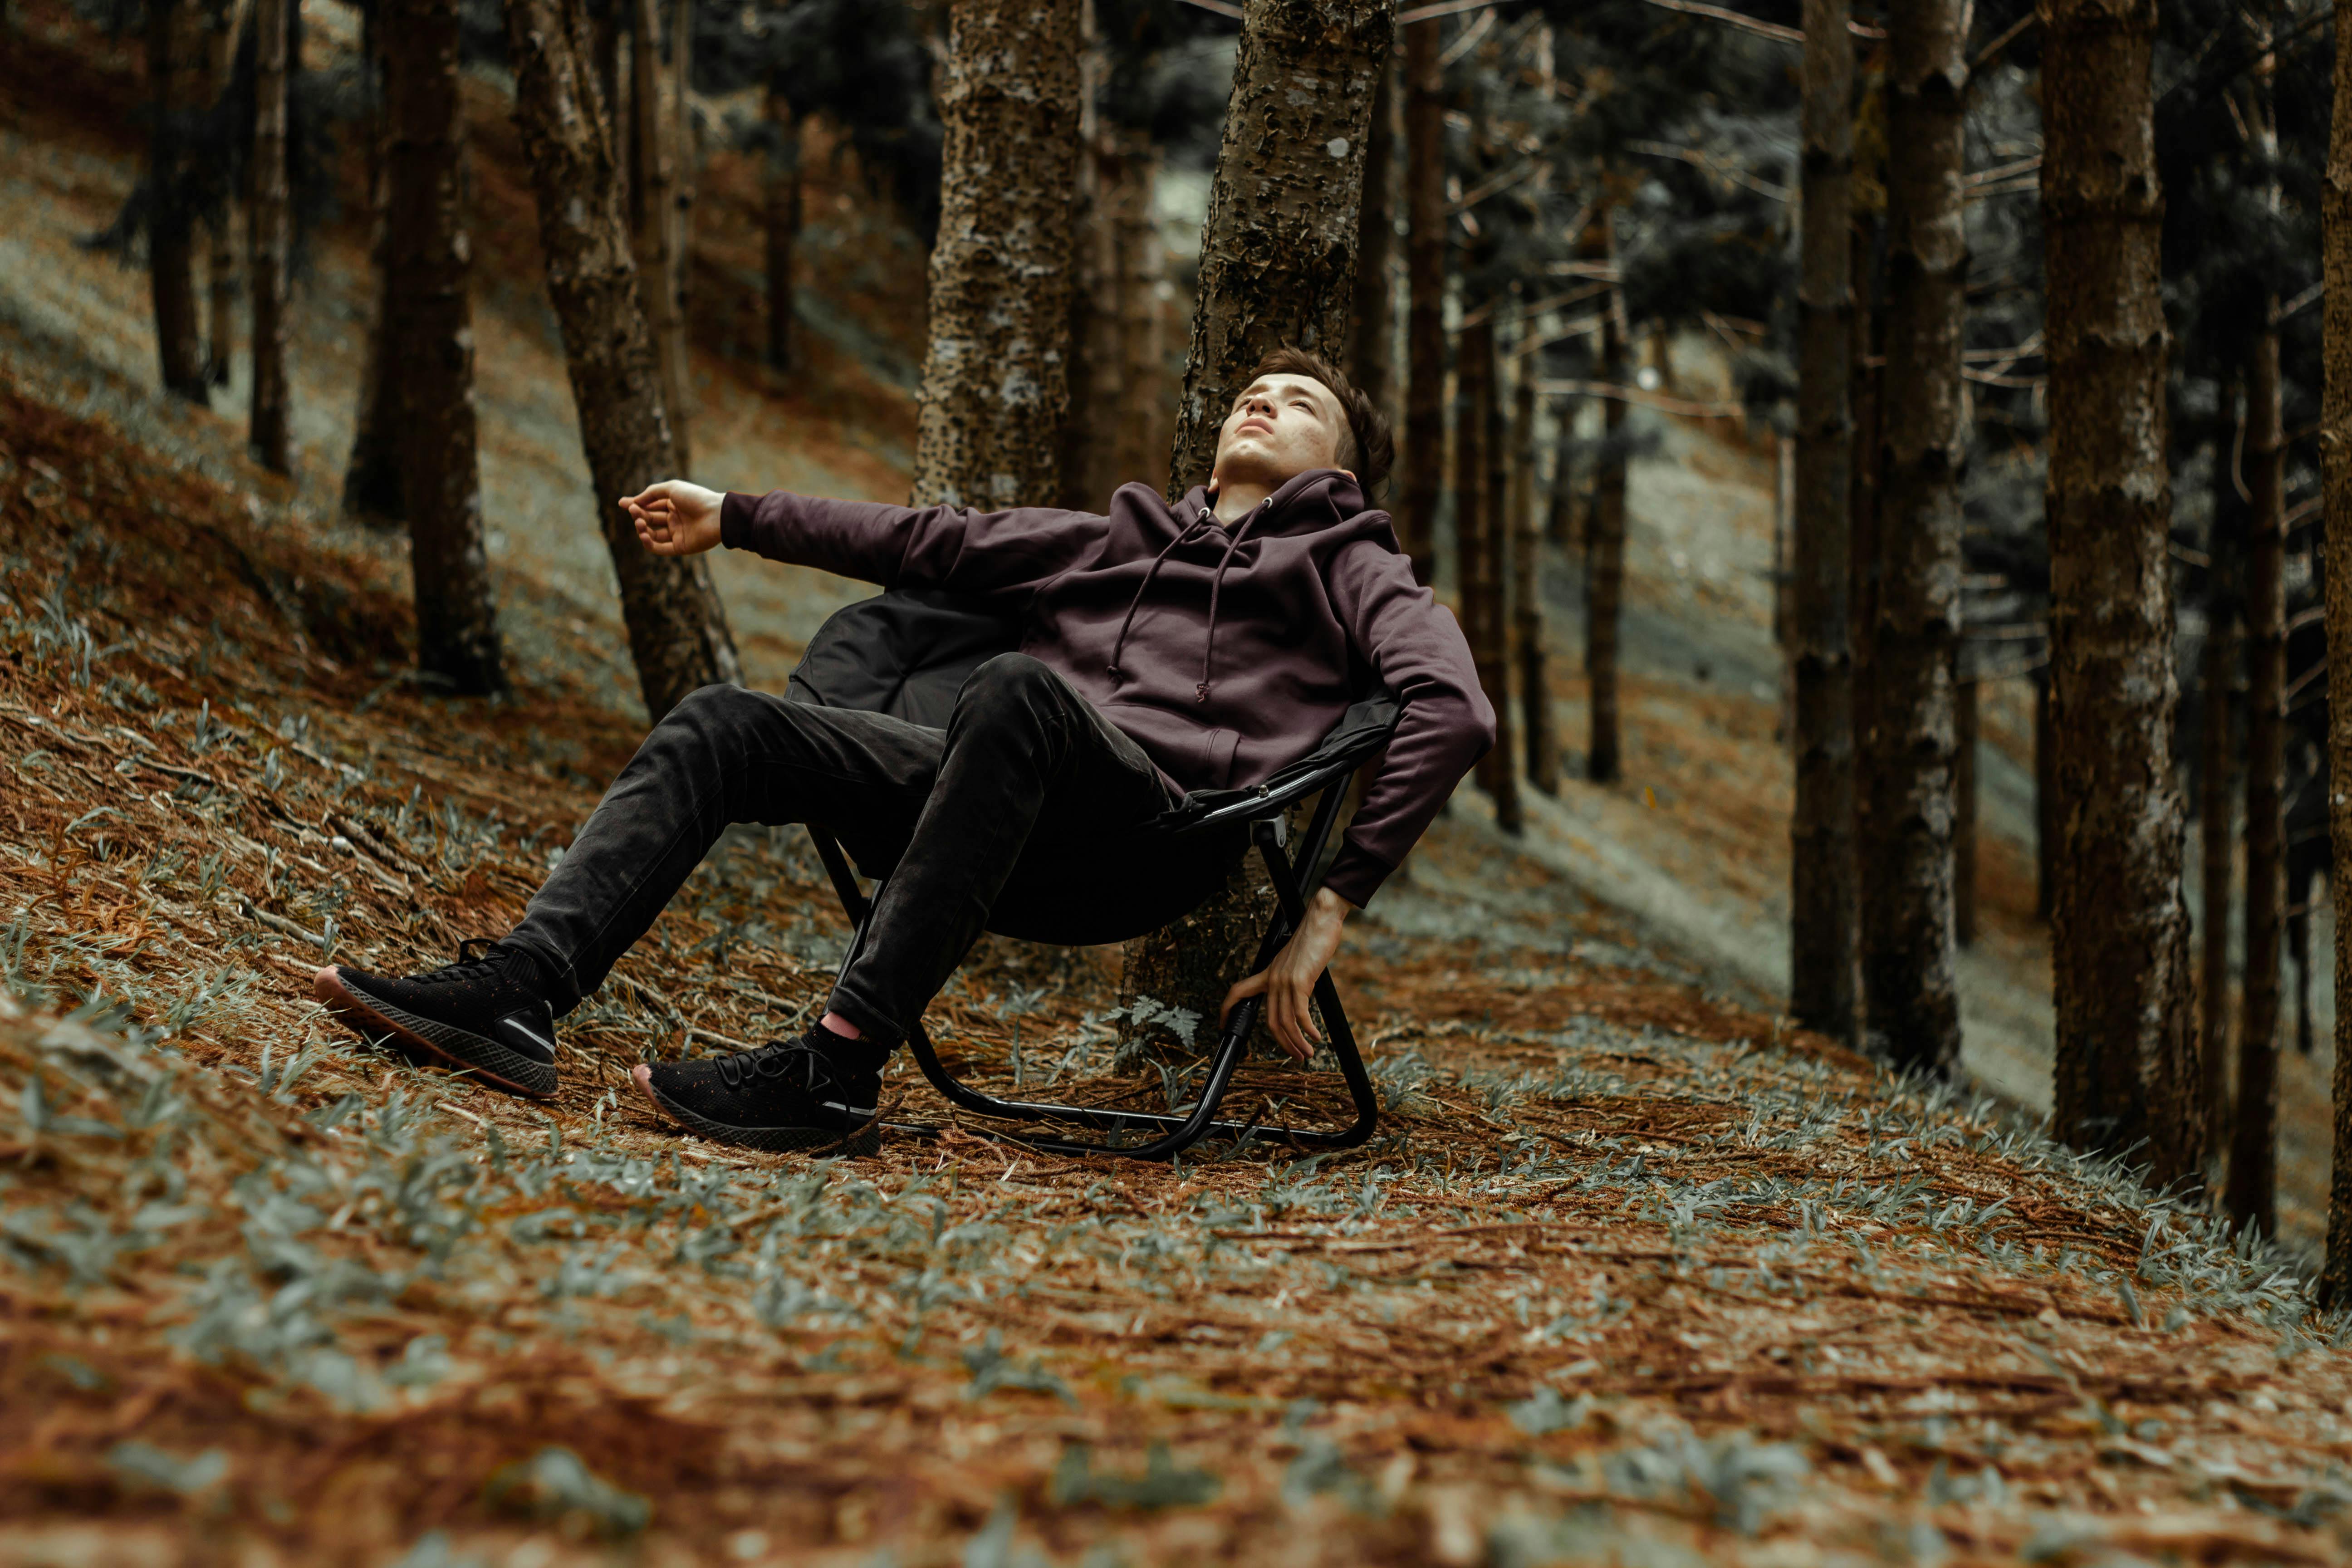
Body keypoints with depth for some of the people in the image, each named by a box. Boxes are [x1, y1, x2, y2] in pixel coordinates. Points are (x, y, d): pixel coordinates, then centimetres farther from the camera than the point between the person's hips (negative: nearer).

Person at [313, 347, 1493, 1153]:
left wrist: (1336, 903, -10)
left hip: (1158, 824, -6)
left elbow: (1454, 713, 2)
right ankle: (520, 994, -30)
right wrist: (738, 519, 35)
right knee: (725, 723, -11)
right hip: (1012, 807, 6)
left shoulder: (1348, 564, 19)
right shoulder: (1120, 536, 37)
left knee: (1017, 690, -38)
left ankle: (839, 1067, -43)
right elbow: (937, 543, 37)